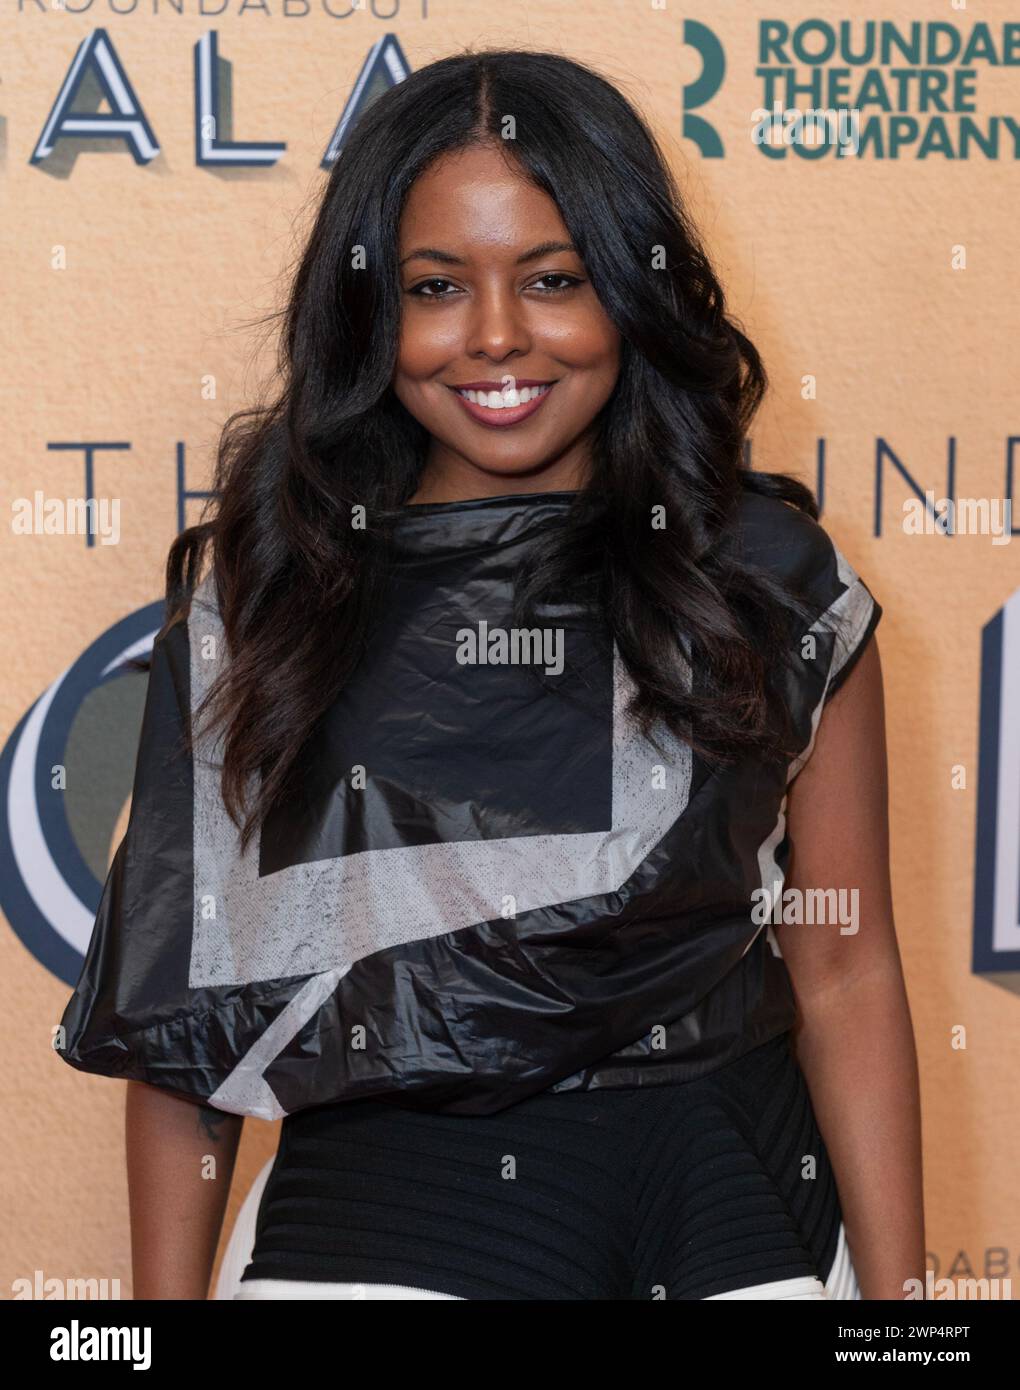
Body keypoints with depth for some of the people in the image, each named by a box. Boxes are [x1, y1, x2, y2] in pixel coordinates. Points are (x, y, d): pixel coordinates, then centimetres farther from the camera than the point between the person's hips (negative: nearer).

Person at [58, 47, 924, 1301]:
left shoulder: (777, 585, -1)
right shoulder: (256, 594, -1)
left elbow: (846, 980, 0)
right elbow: (185, 1003, 0)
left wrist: (898, 1290, -3)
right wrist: (166, 1296, -2)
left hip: (734, 1221, 1)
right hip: (383, 1222, 0)